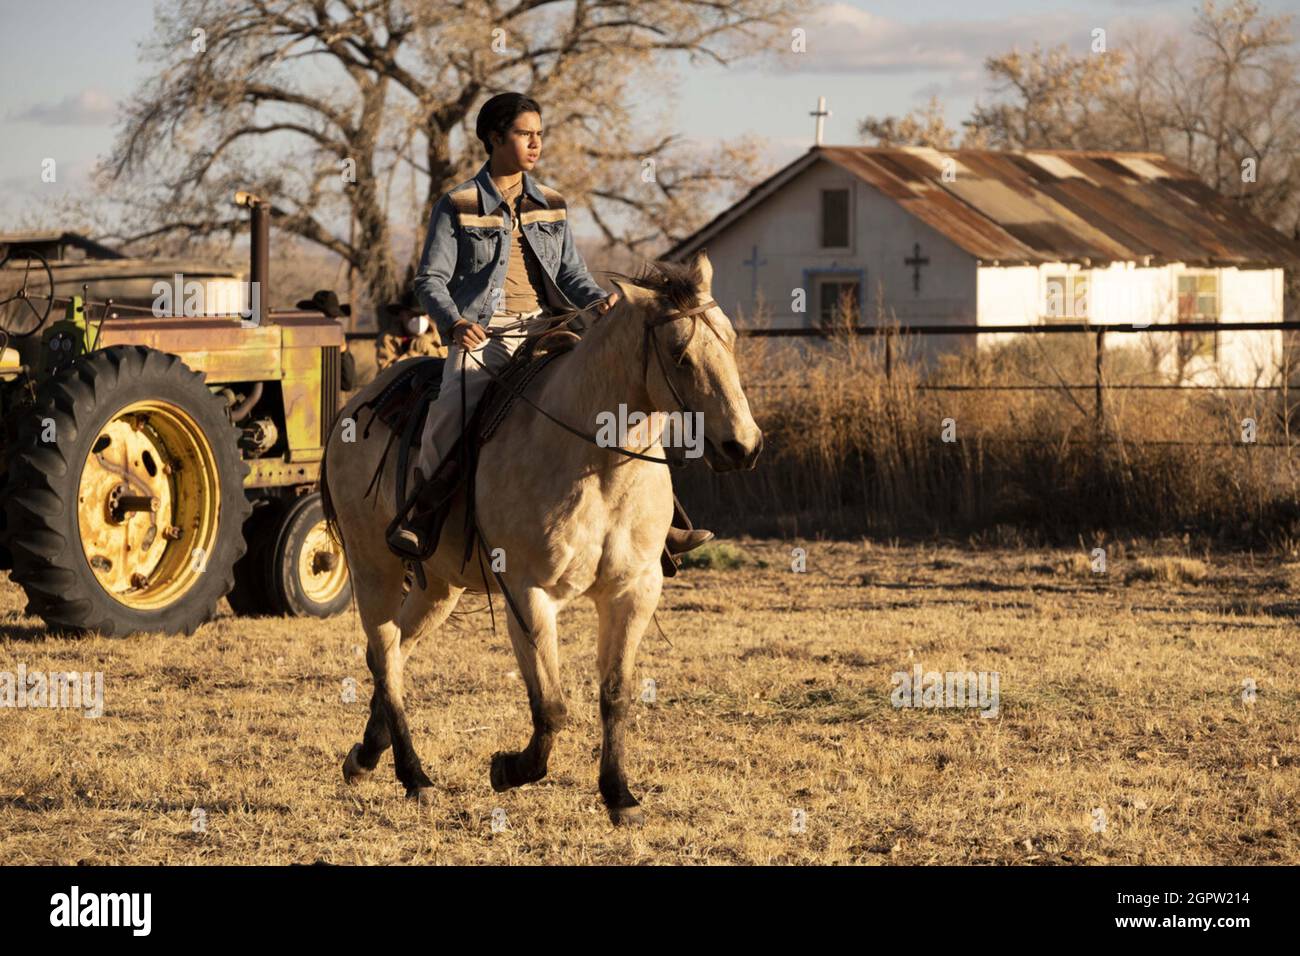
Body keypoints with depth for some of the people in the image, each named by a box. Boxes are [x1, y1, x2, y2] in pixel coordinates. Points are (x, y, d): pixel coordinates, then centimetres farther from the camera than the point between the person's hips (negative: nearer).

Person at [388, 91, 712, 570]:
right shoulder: (458, 206, 3)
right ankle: (418, 517, -15)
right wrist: (454, 323, -20)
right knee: (453, 408, -33)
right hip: (481, 334, -4)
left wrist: (599, 299, -7)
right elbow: (430, 278, 0)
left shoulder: (550, 206, 17)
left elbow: (572, 273, 16)